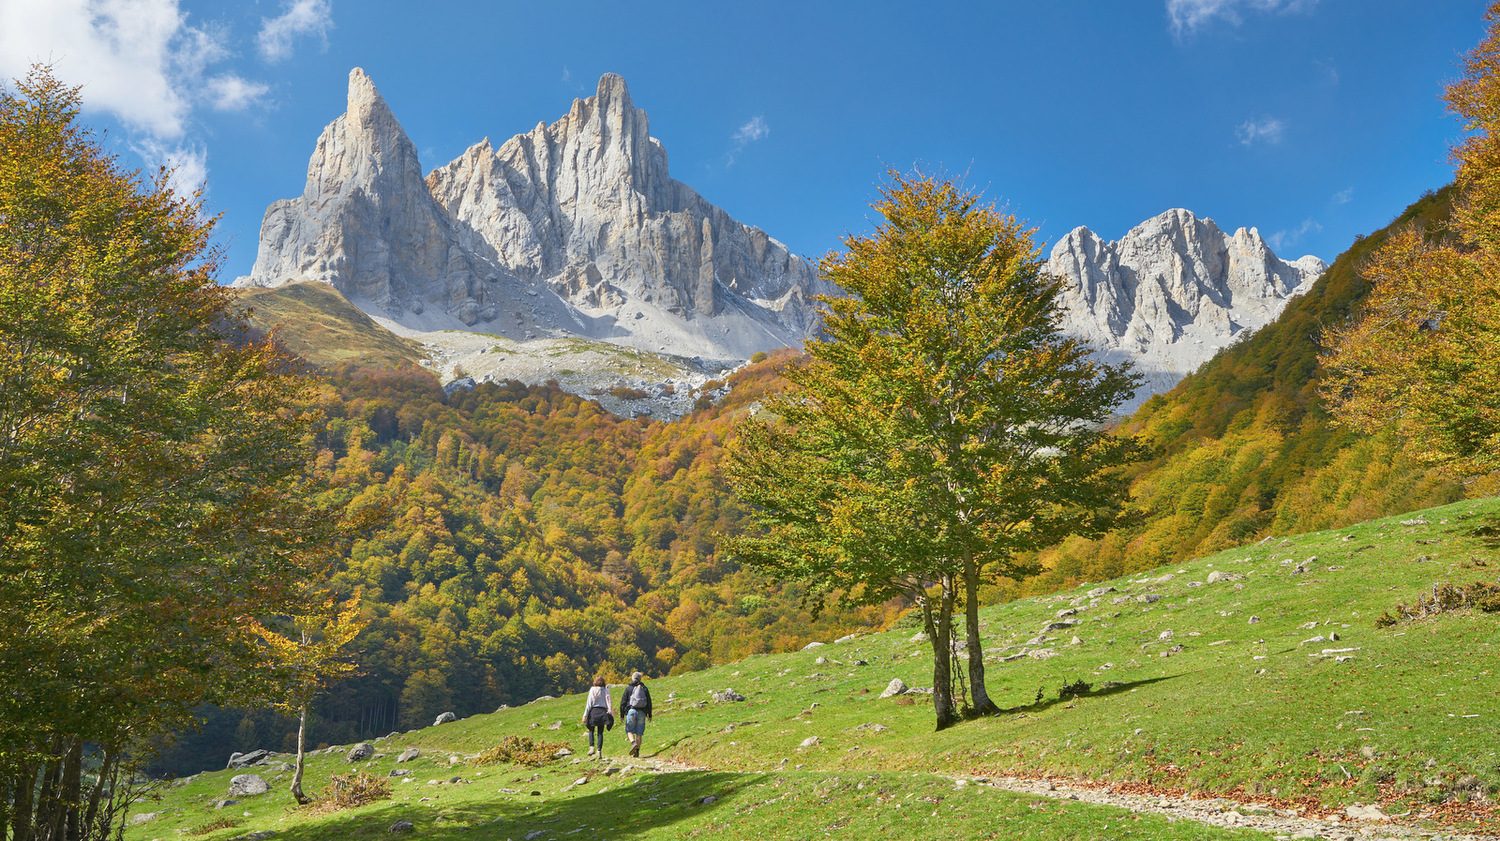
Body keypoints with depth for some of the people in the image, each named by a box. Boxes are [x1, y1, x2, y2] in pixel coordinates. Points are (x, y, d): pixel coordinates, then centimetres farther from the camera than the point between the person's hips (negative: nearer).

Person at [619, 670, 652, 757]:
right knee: (639, 733, 6)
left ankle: (633, 743, -22)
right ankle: (637, 751, 0)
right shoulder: (645, 688, 12)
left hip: (631, 711, -2)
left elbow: (623, 702, 3)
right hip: (642, 713, 2)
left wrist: (622, 714, 8)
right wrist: (649, 714, 20)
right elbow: (649, 702, 14)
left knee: (629, 730, 5)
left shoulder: (628, 688, 5)